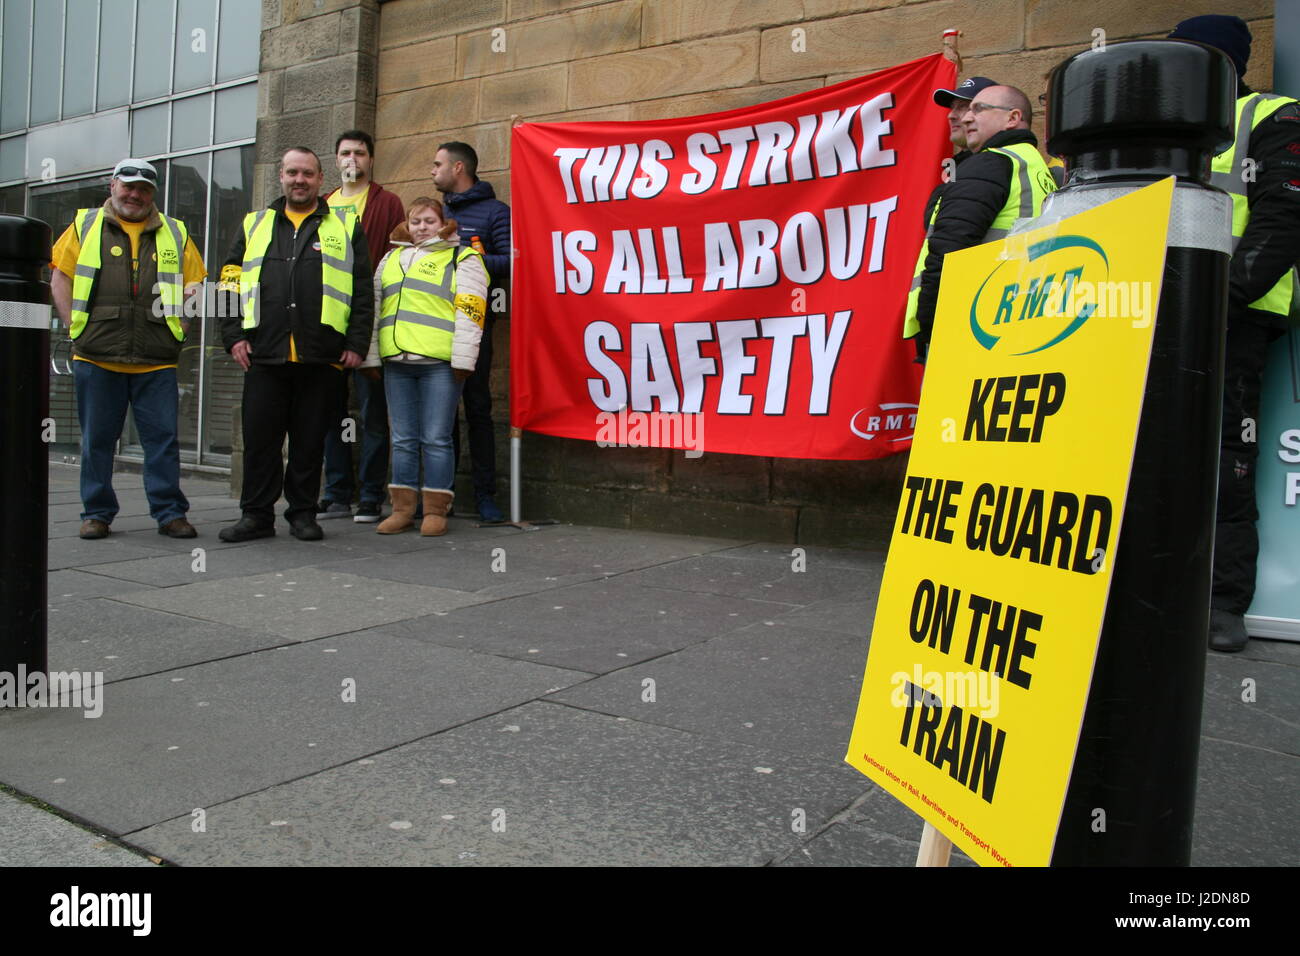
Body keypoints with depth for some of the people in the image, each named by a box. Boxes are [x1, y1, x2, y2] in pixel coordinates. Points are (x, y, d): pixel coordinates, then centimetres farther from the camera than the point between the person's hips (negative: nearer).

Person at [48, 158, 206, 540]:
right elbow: (60, 278, 9)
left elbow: (194, 285, 15)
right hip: (96, 357, 0)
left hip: (157, 361, 0)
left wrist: (179, 325, 3)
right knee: (97, 439, 6)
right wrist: (74, 327, -1)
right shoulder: (84, 226, 11)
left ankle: (170, 512, 5)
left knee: (164, 437, -1)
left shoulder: (175, 234, 14)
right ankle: (97, 513, 15)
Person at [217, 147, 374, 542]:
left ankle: (303, 513, 16)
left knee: (310, 440, 4)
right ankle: (256, 514, 13)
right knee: (259, 439, 3)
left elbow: (363, 290, 5)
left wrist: (356, 343, -3)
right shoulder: (254, 225, 17)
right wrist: (234, 335, 4)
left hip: (321, 357, -2)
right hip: (264, 355, 2)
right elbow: (231, 282, 15)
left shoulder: (345, 227, 10)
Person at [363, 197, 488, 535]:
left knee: (435, 440, -3)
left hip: (439, 363, -5)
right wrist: (370, 356, 17)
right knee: (403, 440, 8)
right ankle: (402, 509, 15)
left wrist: (462, 361, -13)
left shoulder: (462, 259, 5)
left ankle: (436, 511, 4)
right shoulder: (391, 259, 23)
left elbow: (469, 313, -5)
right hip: (396, 362, 5)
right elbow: (375, 308, 23)